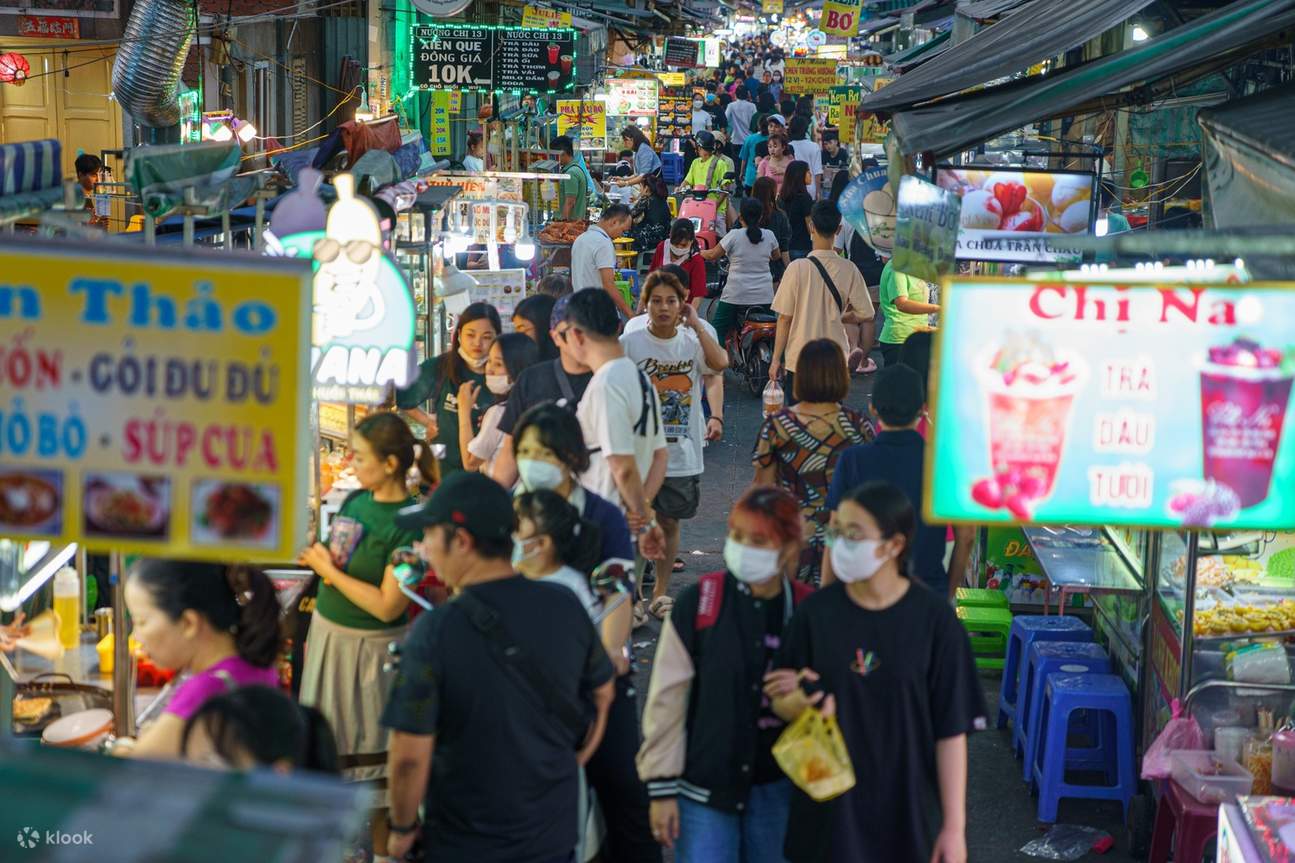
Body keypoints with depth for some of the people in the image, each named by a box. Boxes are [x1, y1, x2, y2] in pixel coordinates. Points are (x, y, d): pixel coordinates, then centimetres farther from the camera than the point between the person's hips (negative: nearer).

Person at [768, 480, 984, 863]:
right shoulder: (816, 612, -5)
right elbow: (783, 701, 4)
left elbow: (951, 731, -6)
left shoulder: (934, 619, -9)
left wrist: (954, 825, -5)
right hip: (827, 812, 1)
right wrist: (797, 705, -19)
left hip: (903, 813, -1)